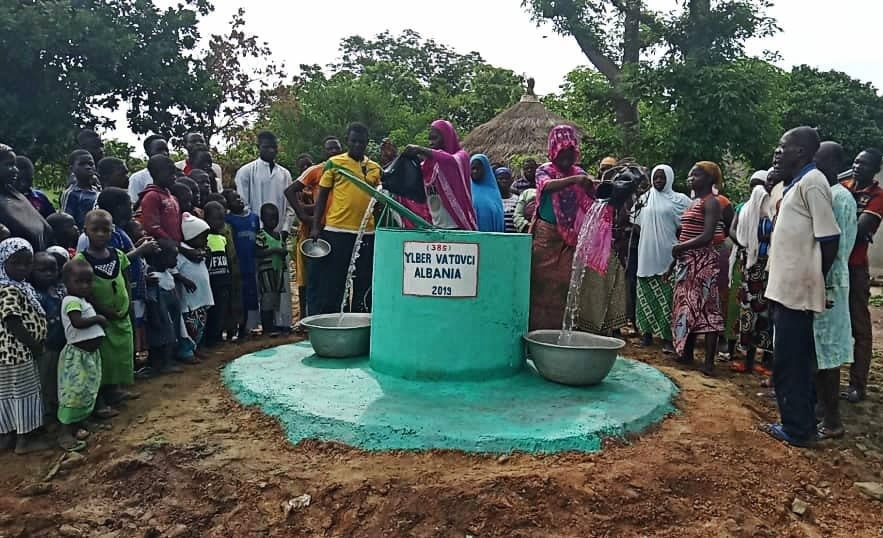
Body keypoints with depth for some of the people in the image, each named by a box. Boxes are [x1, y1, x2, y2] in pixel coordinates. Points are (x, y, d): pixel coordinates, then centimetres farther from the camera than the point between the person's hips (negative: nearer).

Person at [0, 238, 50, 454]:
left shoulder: (21, 287, 12)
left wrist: (35, 343, 12)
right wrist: (34, 345, -17)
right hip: (18, 351, -10)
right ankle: (24, 439, 11)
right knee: (24, 393, 1)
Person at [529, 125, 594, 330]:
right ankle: (538, 326, 4)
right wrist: (573, 180, -33)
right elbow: (548, 185, -18)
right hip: (547, 234, -2)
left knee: (565, 283, 0)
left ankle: (562, 327, 8)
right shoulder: (544, 170, 5)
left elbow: (591, 200, 2)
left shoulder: (579, 173, 13)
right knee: (543, 283, -3)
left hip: (571, 238, 3)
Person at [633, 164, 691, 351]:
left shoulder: (678, 200, 2)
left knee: (666, 295, -4)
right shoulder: (644, 199, 12)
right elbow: (637, 224, 15)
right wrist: (647, 239, 1)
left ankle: (667, 336, 0)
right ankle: (647, 332, 15)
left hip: (667, 254, -3)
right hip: (647, 255, 3)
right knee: (646, 293, 7)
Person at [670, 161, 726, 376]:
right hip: (687, 262, 9)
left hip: (703, 262, -9)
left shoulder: (711, 202, -9)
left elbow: (707, 237, -19)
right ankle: (686, 352, 22)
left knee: (706, 308, -7)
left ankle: (709, 361, -6)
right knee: (687, 307, 12)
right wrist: (675, 261, 14)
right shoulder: (693, 203, 18)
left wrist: (678, 248, -13)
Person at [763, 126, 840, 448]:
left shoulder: (812, 181, -13)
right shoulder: (797, 183, 16)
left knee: (790, 363, -1)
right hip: (787, 286, 10)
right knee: (793, 361, 16)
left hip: (796, 289, -10)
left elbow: (829, 237, -16)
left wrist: (815, 281, -10)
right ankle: (799, 424, 27)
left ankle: (798, 429, 10)